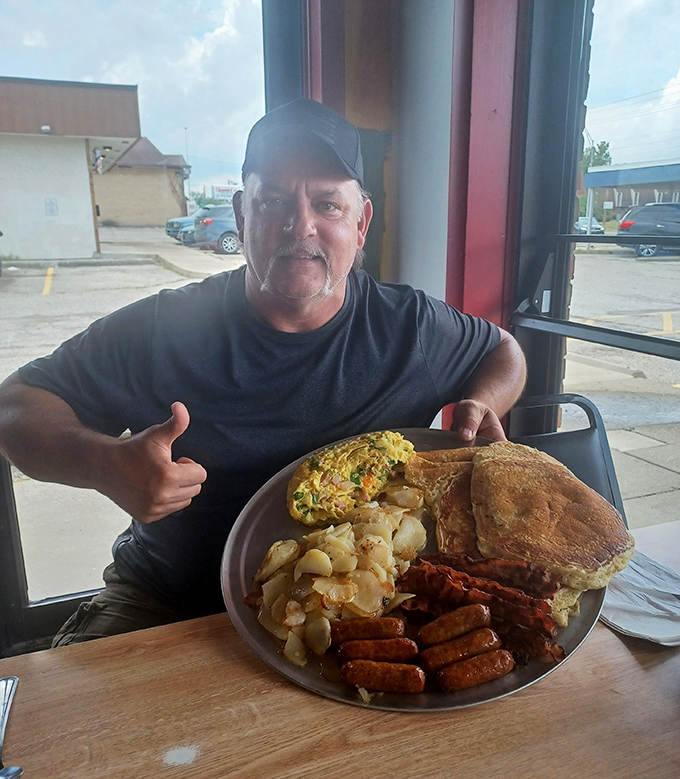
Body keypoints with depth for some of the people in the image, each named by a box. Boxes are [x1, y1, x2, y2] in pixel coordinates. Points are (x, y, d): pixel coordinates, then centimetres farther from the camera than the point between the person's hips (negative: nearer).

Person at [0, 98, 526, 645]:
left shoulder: (410, 327, -4)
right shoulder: (162, 330, -9)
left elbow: (503, 350, 16)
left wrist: (481, 406, -8)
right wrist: (106, 464, -24)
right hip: (164, 608, -2)